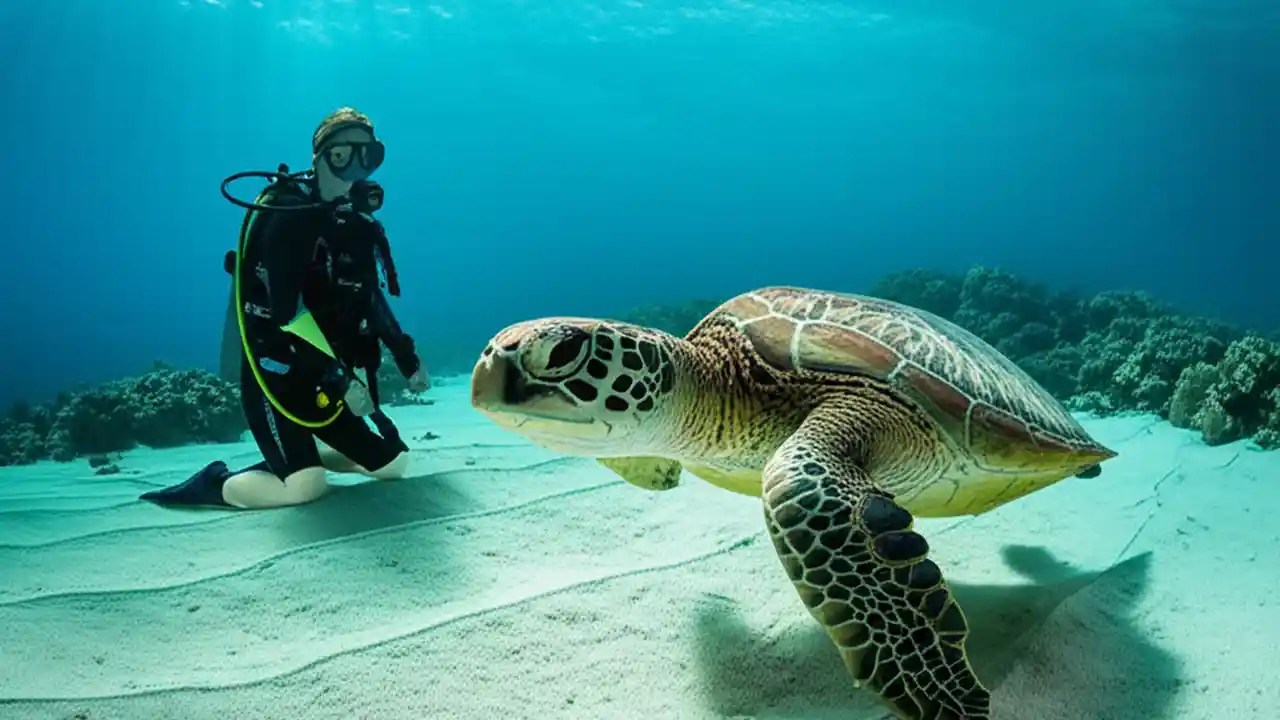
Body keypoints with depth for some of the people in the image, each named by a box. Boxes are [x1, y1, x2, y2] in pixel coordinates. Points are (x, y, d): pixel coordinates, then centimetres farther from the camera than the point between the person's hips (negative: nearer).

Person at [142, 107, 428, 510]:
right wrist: (340, 377, -30)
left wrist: (408, 359, 12)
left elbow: (372, 301, 20)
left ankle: (307, 456, 23)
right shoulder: (288, 215, -15)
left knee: (393, 463, 7)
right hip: (276, 375, -8)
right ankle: (213, 483, 3)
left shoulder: (360, 225, 9)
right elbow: (286, 310, -26)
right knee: (305, 487, -22)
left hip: (324, 379, 8)